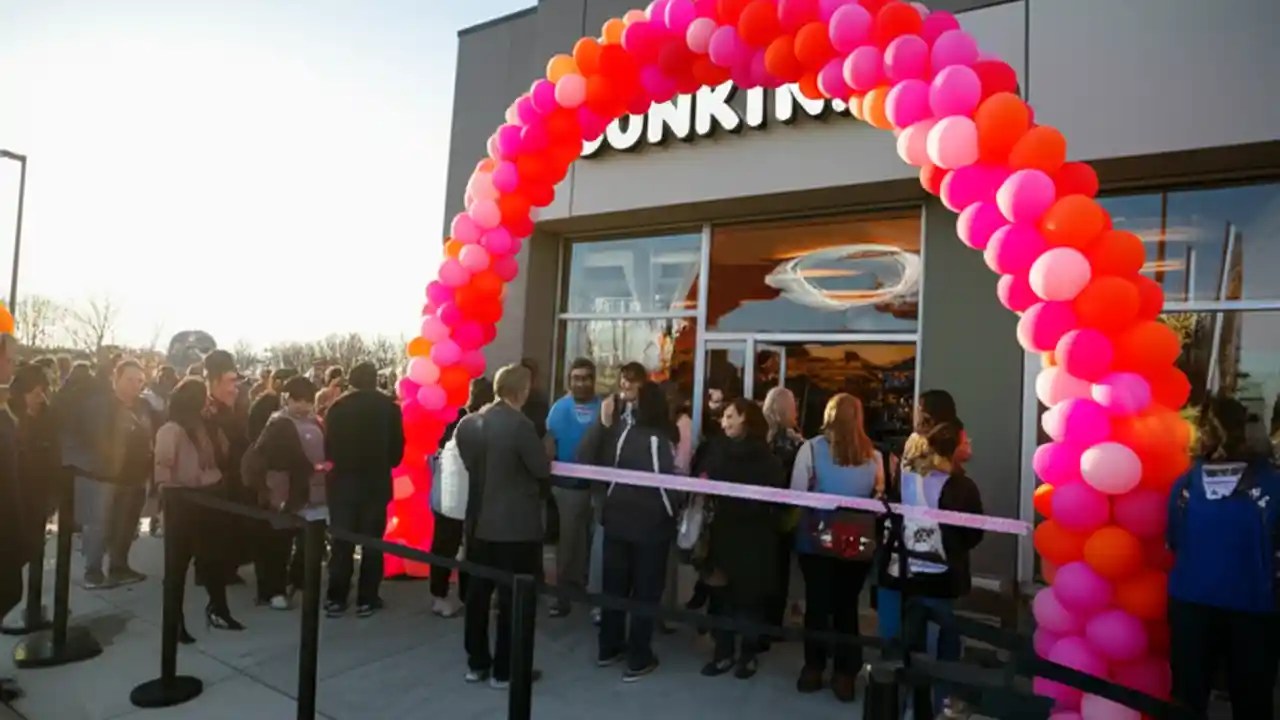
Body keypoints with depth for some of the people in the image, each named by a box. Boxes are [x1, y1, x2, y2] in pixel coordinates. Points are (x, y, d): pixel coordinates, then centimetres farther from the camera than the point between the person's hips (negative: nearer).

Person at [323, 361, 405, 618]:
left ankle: (336, 599, 16)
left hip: (343, 483, 1)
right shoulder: (389, 407, -5)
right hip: (376, 483, -1)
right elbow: (397, 448, -3)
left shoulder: (337, 407, -3)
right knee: (372, 543, 7)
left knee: (341, 543, 11)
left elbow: (328, 446, -1)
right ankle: (366, 600, 11)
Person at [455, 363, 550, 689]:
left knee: (477, 594, 16)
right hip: (517, 526, -6)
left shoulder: (467, 424, 1)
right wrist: (544, 453, 7)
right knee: (514, 599, 6)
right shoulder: (520, 425, -19)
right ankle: (505, 670, 16)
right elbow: (543, 471, -13)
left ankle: (476, 663, 28)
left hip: (479, 522, 7)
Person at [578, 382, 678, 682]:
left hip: (618, 520, 5)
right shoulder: (661, 441, -18)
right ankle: (638, 660, 16)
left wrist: (602, 422, 0)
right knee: (646, 591, 8)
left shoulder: (618, 432, -5)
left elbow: (586, 460, 0)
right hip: (651, 525, -5)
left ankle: (609, 649, 31)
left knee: (614, 586, 17)